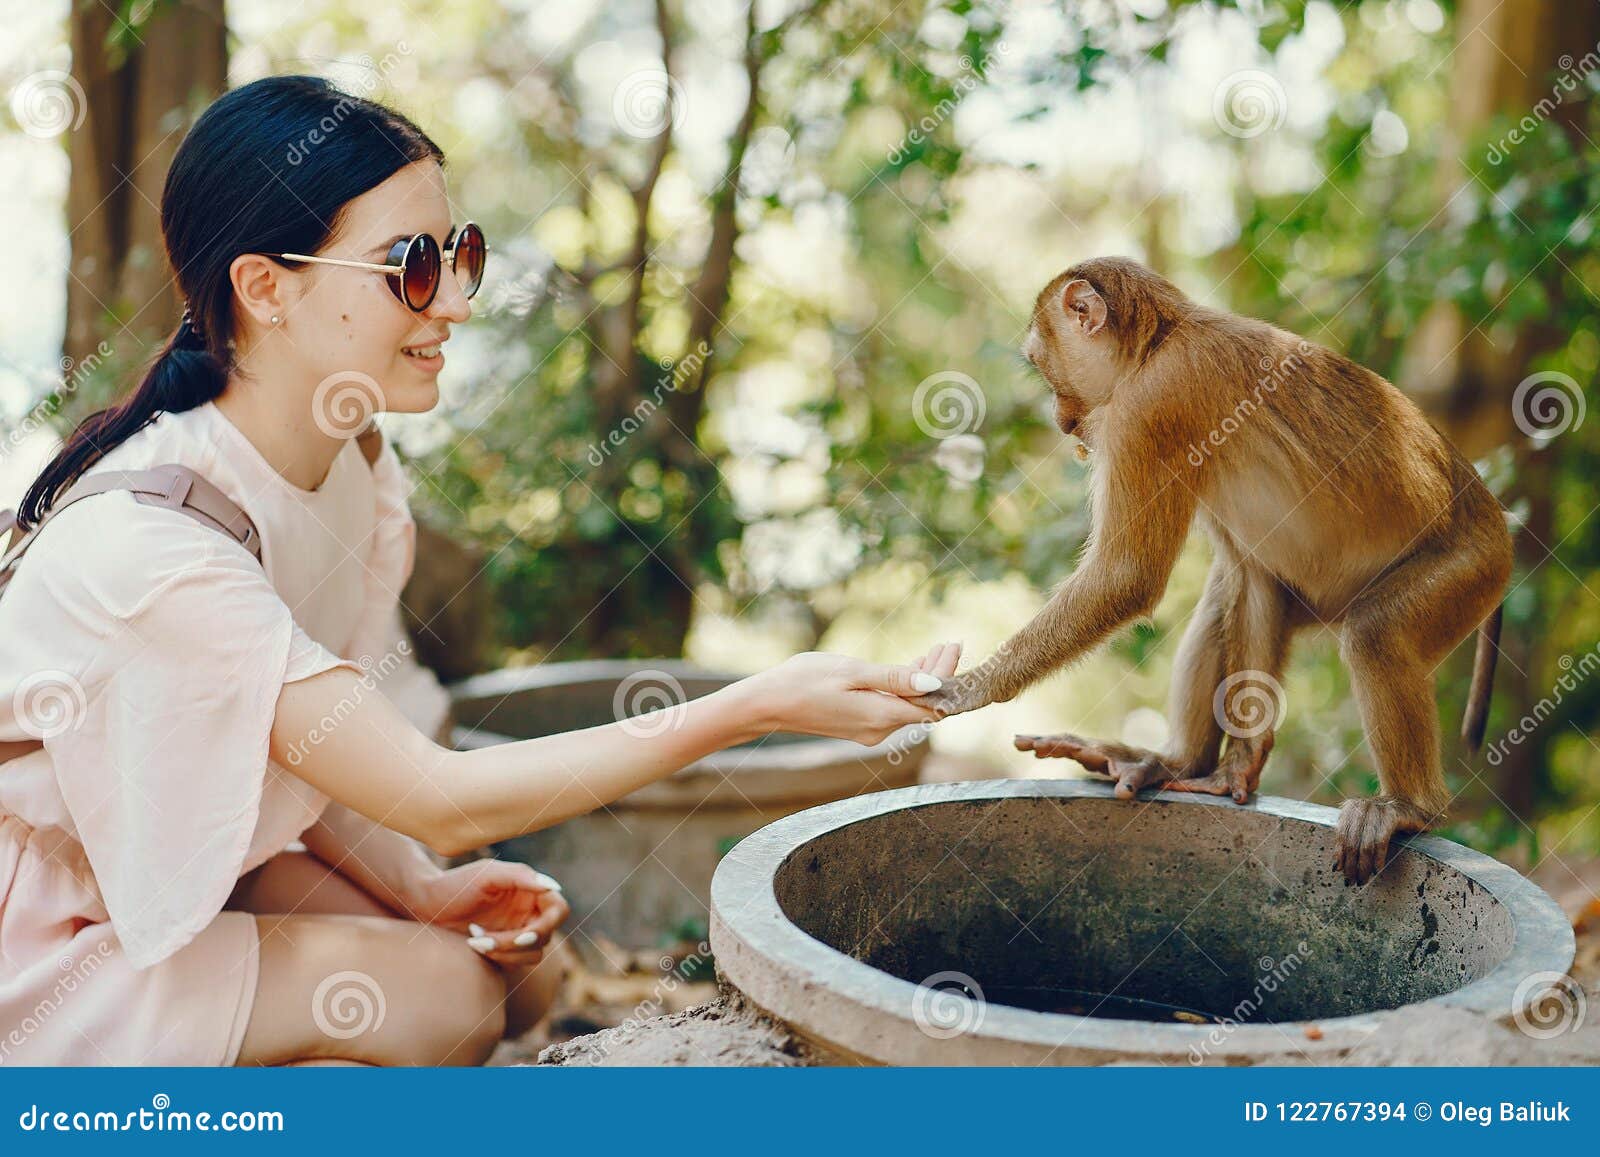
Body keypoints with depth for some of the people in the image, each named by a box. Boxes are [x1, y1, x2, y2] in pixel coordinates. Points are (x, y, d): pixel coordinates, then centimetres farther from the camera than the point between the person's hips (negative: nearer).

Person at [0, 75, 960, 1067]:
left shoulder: (361, 467, -6)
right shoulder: (148, 537, -33)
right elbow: (443, 799, -34)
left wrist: (421, 888, -15)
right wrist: (763, 706, -37)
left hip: (188, 867, 8)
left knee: (520, 977, -6)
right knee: (438, 997, -22)